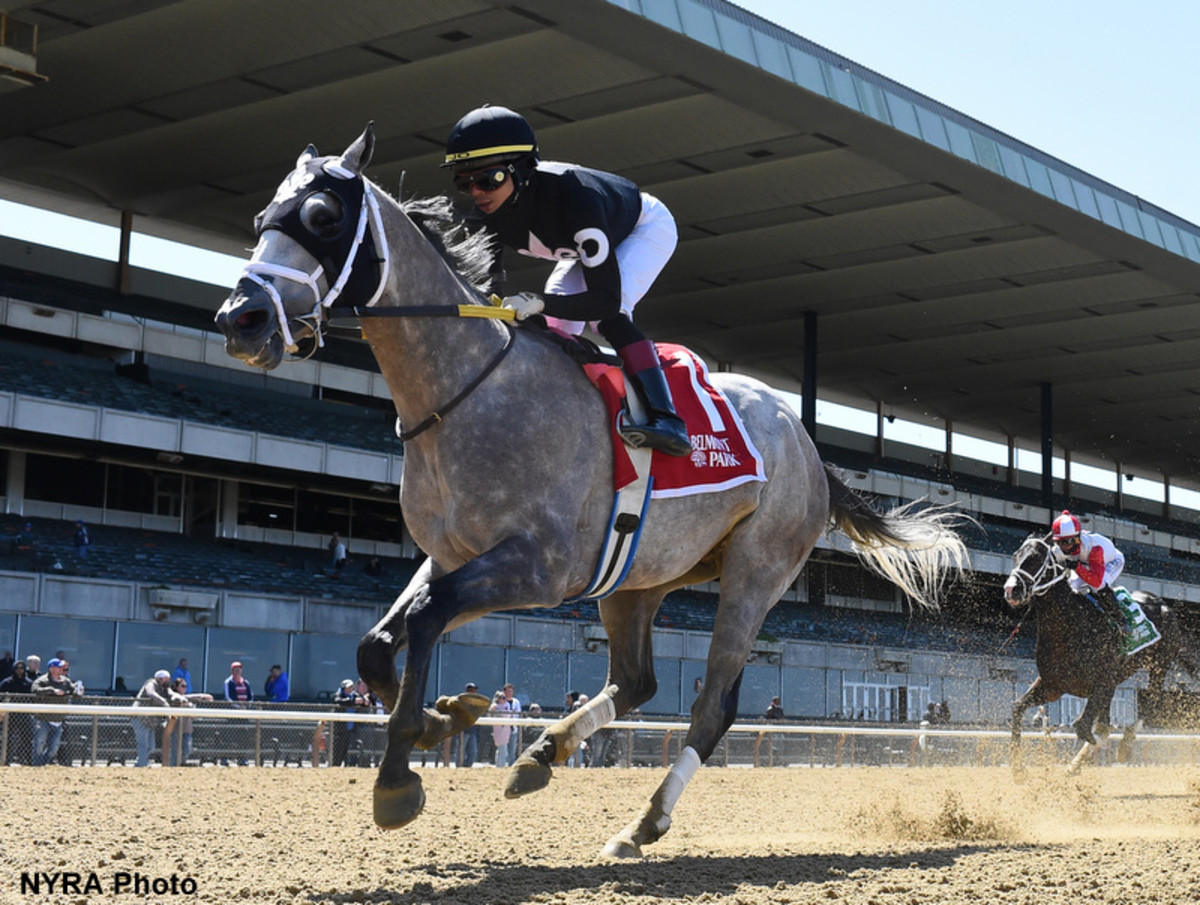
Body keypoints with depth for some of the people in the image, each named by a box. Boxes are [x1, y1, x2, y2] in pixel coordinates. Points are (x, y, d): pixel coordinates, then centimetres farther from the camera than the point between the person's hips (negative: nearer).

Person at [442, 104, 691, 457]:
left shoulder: (572, 196, -46)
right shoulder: (486, 216, -26)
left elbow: (607, 299, -46)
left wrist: (540, 303, -59)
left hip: (648, 229, -7)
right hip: (590, 243, 7)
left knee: (605, 316, -30)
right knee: (552, 330, -5)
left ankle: (667, 420, -34)